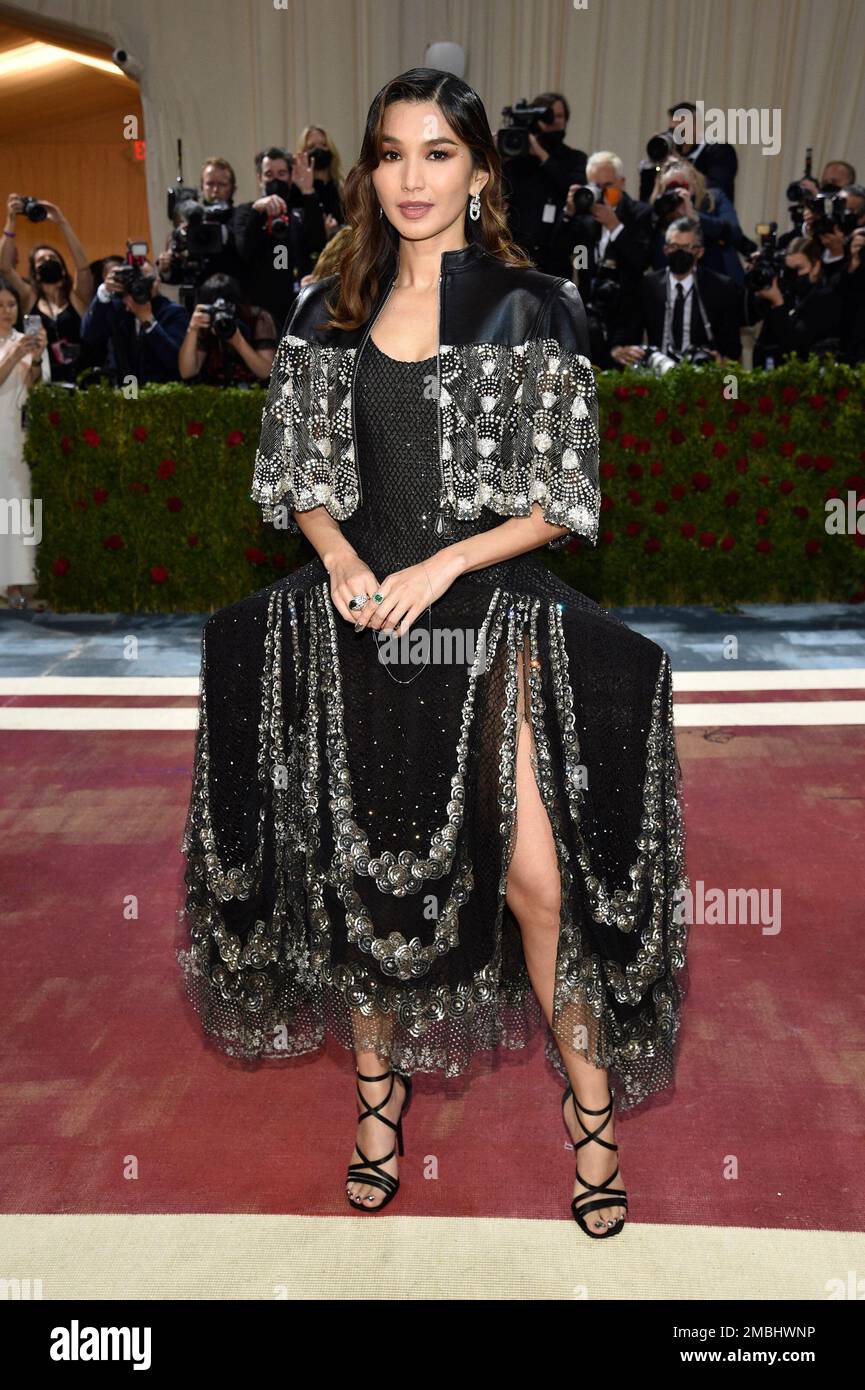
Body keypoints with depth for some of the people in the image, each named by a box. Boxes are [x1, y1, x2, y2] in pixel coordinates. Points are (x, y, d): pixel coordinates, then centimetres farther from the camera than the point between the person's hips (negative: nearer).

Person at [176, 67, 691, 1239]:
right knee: (358, 867, 10)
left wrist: (441, 566, -14)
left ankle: (593, 1114, 15)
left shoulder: (531, 309, 1)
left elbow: (561, 500, -3)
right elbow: (299, 476, 12)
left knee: (536, 877, -10)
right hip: (357, 618, 4)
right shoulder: (330, 315, 11)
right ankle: (378, 1095, 32)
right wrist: (341, 557, -8)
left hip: (489, 616, -3)